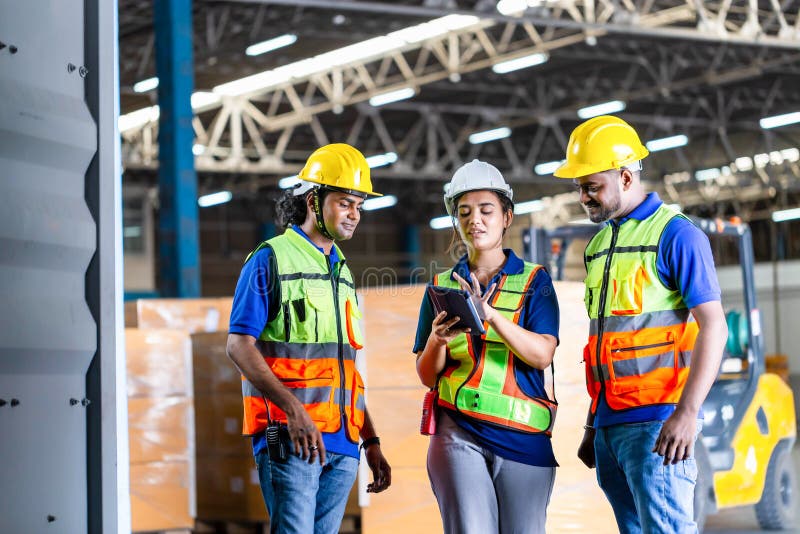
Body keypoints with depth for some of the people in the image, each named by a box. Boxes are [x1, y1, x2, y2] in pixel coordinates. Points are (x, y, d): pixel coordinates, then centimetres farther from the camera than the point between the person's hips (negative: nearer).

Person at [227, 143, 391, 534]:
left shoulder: (341, 271, 21)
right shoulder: (270, 260, -1)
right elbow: (239, 345, -10)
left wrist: (371, 442, 19)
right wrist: (293, 407, -22)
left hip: (342, 442, 7)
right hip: (288, 438, -7)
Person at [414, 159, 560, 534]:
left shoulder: (534, 281, 8)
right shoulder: (442, 286, 13)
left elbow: (542, 354, -8)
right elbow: (426, 376, 10)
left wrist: (490, 314, -22)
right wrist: (437, 340, -12)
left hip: (523, 436, 0)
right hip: (458, 433, 0)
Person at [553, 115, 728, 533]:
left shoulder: (675, 235, -5)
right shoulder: (598, 245, 19)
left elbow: (713, 327, -11)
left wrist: (687, 411, -22)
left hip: (655, 421, -7)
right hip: (610, 422, 7)